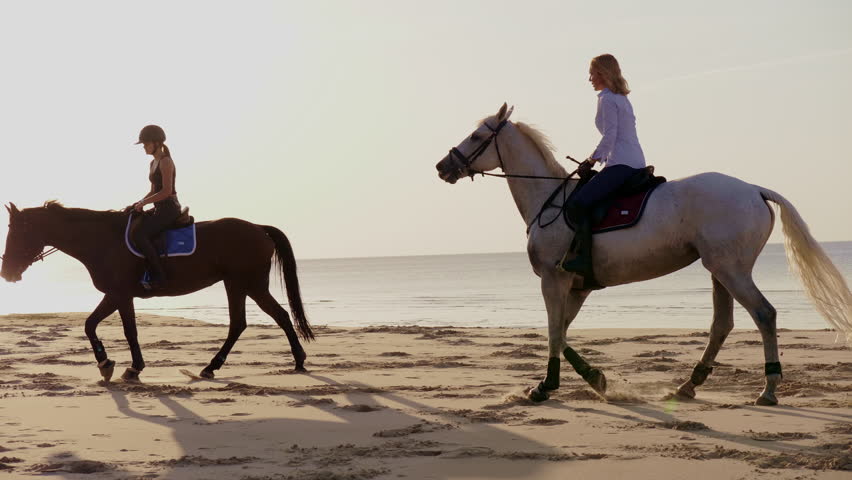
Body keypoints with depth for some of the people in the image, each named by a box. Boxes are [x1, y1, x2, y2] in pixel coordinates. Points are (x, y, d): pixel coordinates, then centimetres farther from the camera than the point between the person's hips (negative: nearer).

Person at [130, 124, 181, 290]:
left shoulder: (165, 162, -13)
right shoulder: (153, 163, 16)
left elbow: (167, 191, -20)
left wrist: (144, 202, -16)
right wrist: (140, 202, 5)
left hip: (169, 209, -10)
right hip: (160, 209, 10)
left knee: (139, 234, -23)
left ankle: (158, 277, -22)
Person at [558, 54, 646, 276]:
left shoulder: (606, 99, -7)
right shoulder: (622, 99, 22)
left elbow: (609, 137, -16)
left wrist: (591, 160, -7)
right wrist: (597, 158, 20)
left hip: (621, 164, -11)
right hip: (636, 163, 11)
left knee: (577, 204, -20)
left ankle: (583, 259, -29)